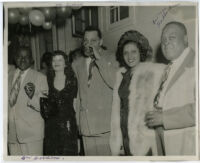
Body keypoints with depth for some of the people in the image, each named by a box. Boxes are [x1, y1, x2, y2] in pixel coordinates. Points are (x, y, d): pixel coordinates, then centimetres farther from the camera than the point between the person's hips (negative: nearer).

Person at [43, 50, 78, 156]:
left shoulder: (72, 80, 2)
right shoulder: (48, 80, 5)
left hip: (68, 124, -1)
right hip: (51, 125, 1)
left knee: (69, 152, 2)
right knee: (51, 152, 5)